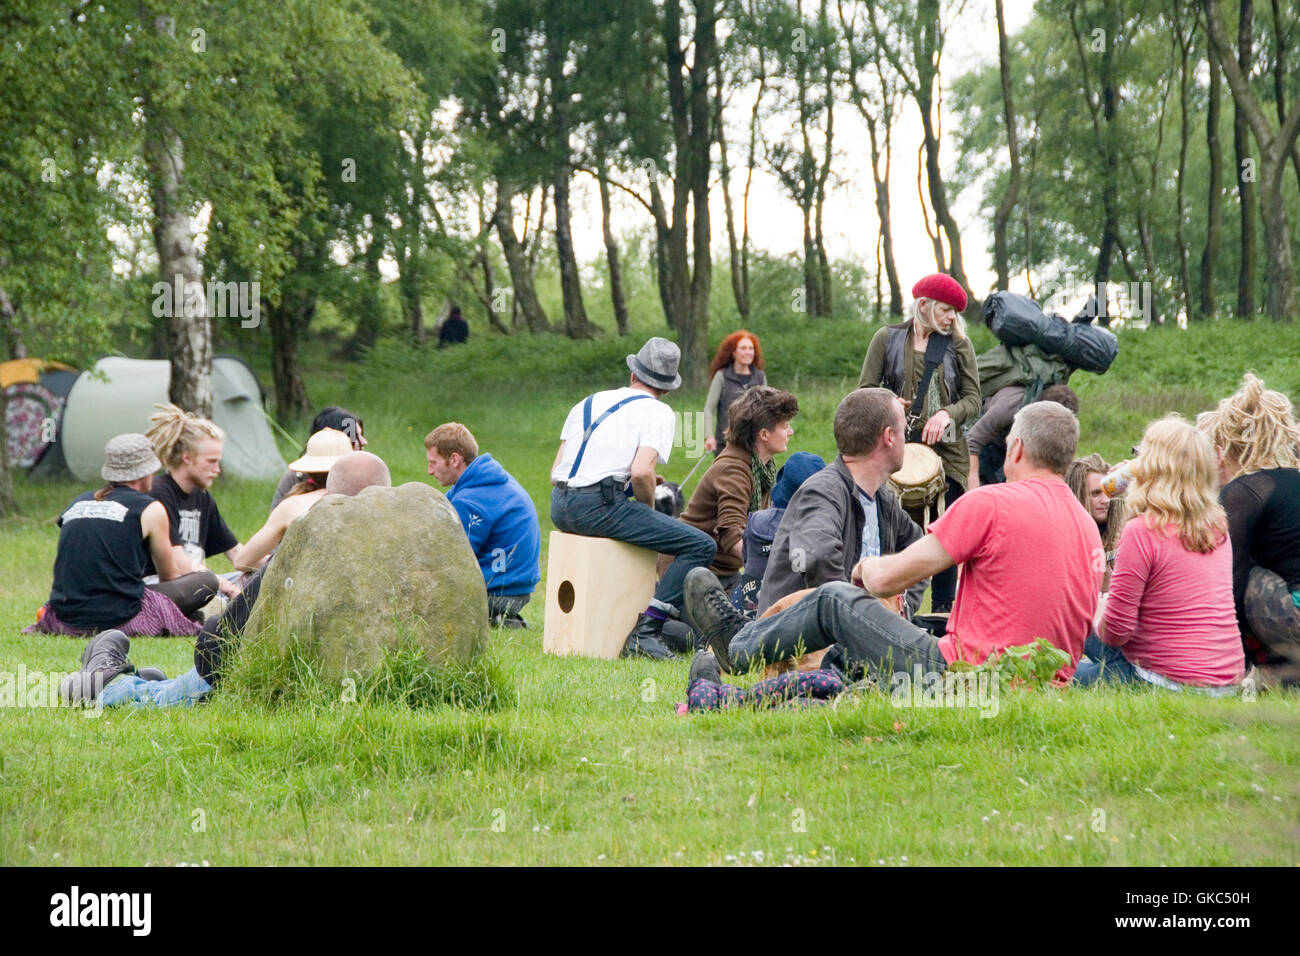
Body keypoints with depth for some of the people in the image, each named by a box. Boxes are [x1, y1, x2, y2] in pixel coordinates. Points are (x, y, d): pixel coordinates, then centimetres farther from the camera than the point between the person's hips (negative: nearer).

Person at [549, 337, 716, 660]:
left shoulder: (589, 402, 23)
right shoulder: (658, 413, 3)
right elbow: (641, 472, -15)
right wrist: (649, 509, 5)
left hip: (559, 507, 8)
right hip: (600, 505, -8)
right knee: (701, 545, -6)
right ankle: (646, 631, -17)